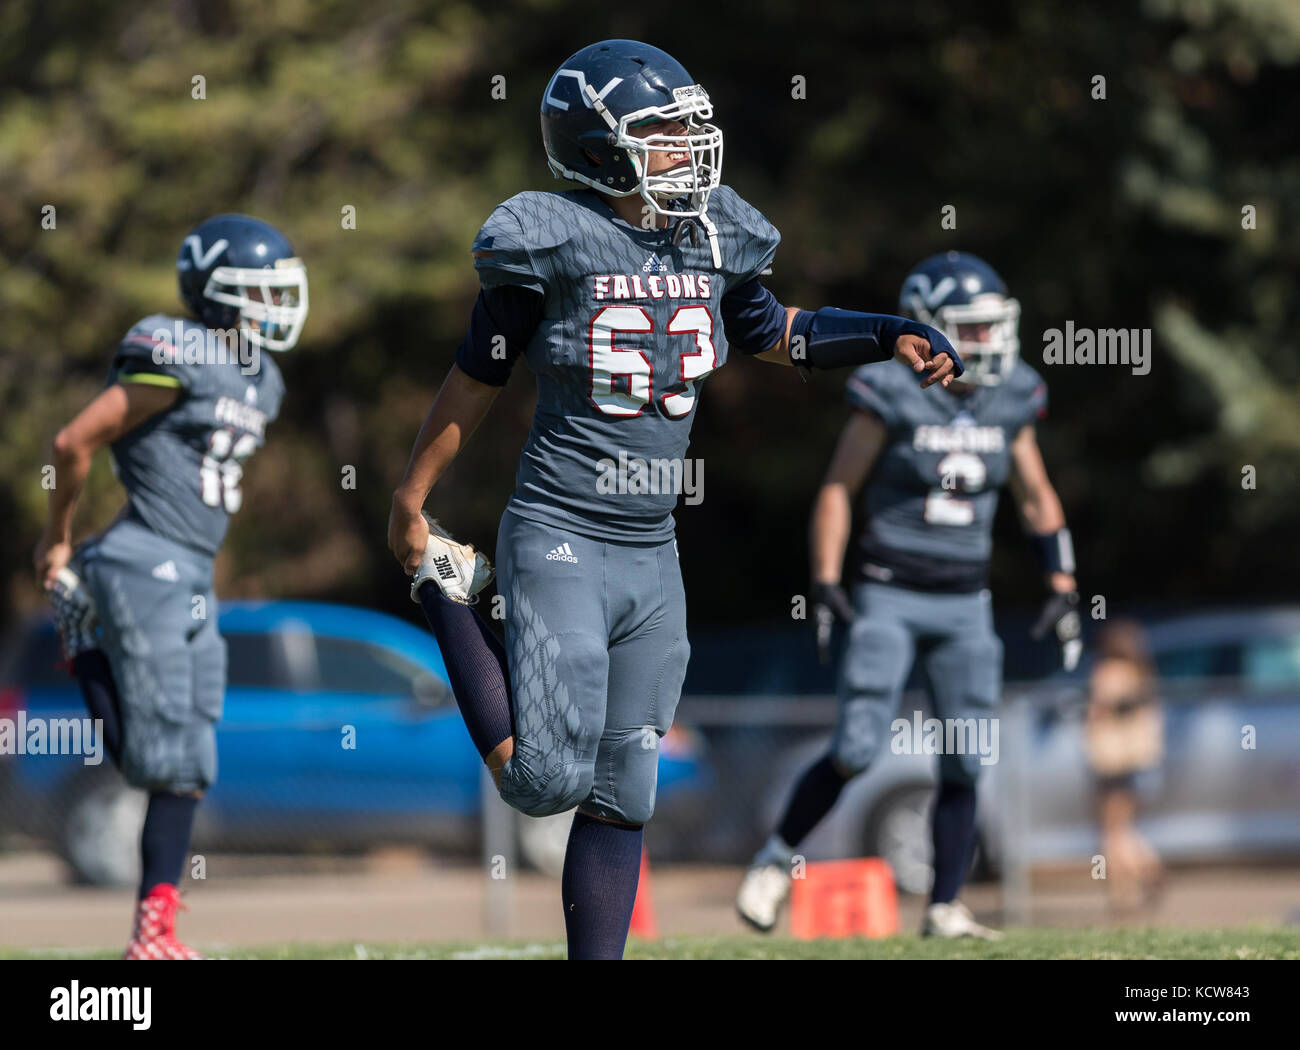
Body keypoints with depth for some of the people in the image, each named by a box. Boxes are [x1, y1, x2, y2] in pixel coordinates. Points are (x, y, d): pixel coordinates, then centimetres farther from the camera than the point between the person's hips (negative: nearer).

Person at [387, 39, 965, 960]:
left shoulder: (713, 237, 5)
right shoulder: (553, 242, -12)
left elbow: (770, 331, 23)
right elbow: (477, 380, -1)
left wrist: (888, 338, 8)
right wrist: (410, 501, 8)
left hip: (652, 555, 6)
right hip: (561, 541, -6)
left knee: (622, 797, 8)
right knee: (546, 778, -11)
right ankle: (449, 590, 12)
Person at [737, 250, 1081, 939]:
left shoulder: (1010, 399, 3)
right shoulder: (893, 396, -11)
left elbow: (1036, 499, 14)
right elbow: (837, 488, -6)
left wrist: (1062, 590, 8)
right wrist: (827, 586, -12)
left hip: (964, 605, 4)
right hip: (889, 598, -4)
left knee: (965, 765, -1)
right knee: (856, 752, -10)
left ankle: (944, 908, 7)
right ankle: (777, 857, 12)